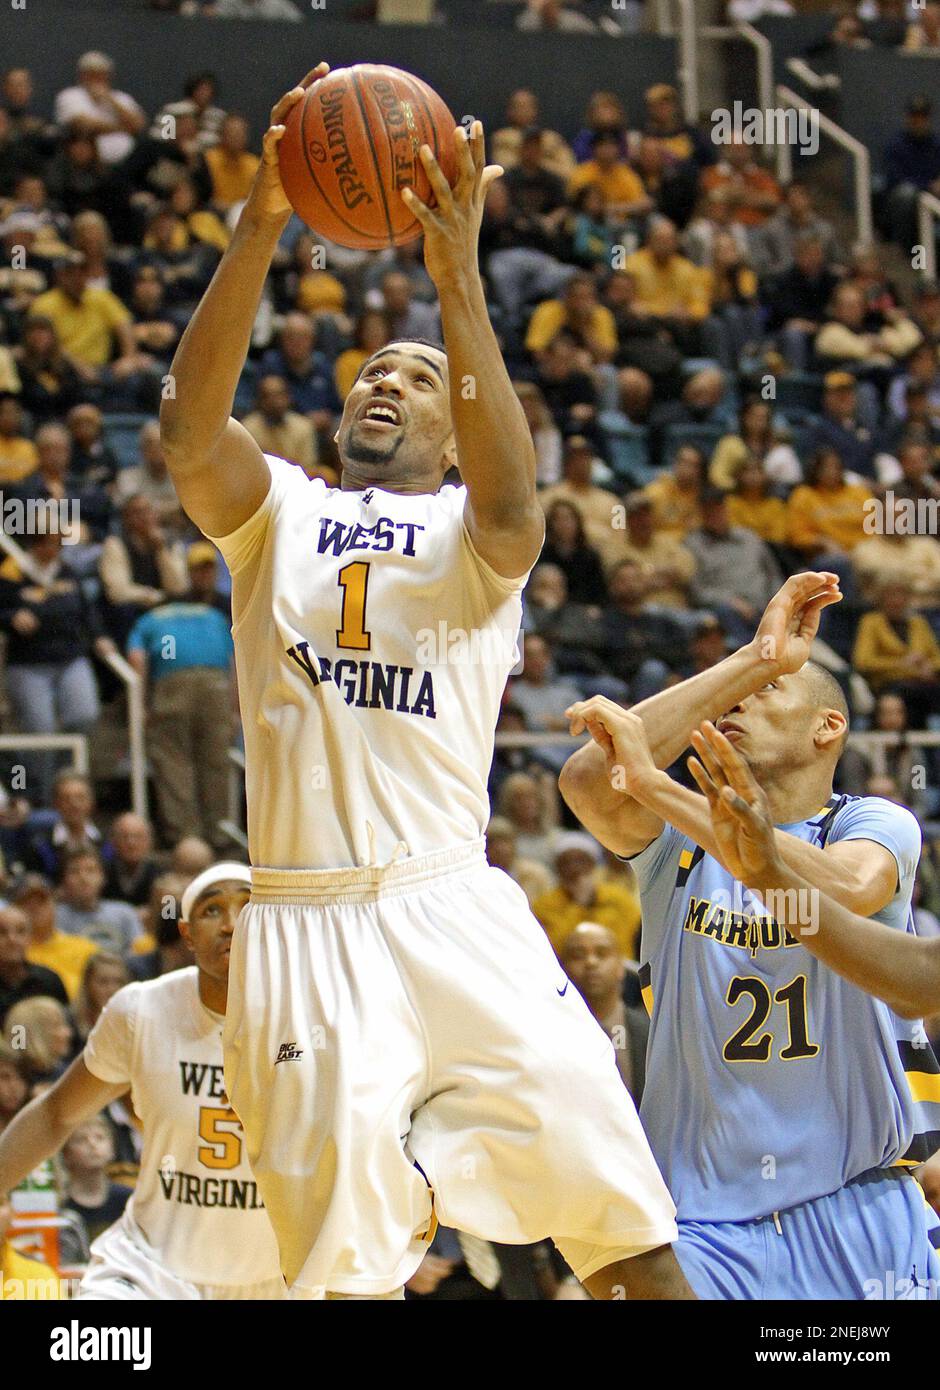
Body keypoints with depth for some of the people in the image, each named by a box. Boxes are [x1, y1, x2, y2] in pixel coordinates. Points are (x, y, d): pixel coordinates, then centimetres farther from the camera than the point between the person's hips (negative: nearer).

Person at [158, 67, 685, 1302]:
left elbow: (510, 507, -15)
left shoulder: (473, 534, 11)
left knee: (632, 1239, -7)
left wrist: (458, 281, -22)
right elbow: (189, 428, -8)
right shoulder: (276, 510, 14)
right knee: (345, 1262, -5)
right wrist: (259, 229, -19)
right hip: (303, 919, 0)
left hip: (454, 911, 0)